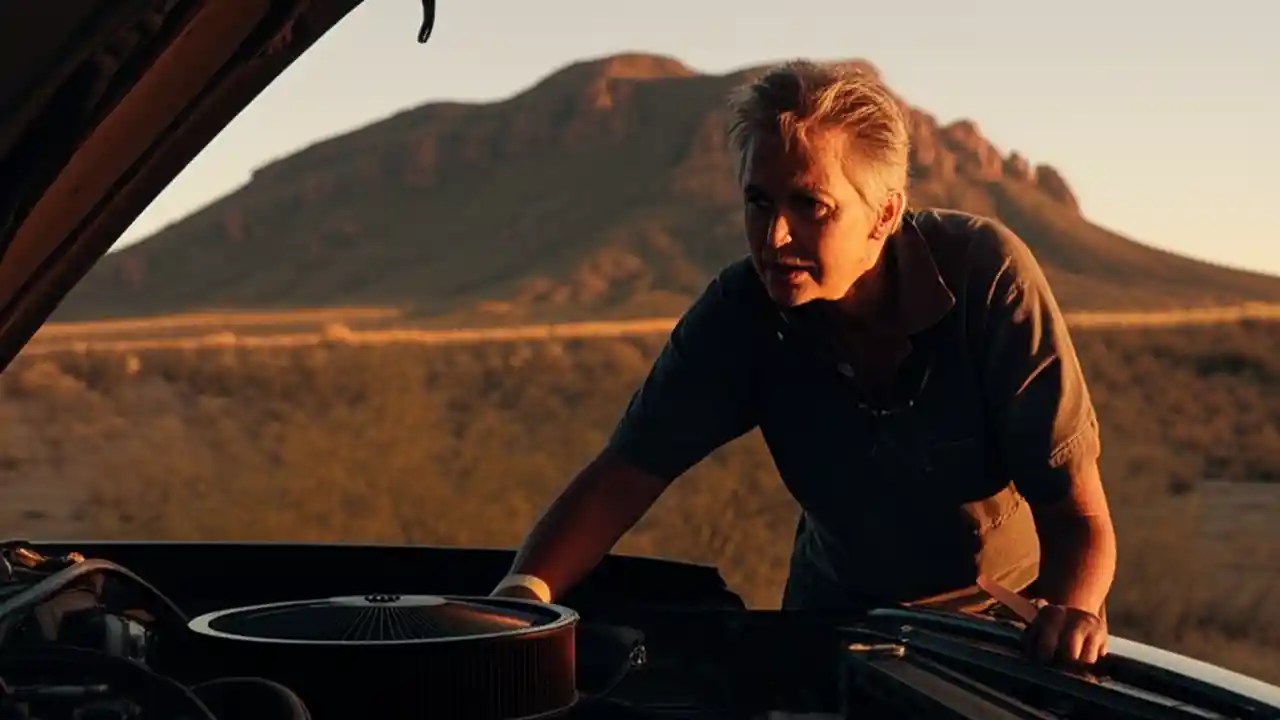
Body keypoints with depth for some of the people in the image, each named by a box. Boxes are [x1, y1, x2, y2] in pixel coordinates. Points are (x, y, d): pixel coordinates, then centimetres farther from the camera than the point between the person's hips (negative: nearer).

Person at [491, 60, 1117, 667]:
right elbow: (626, 473, -16)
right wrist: (523, 591, -34)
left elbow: (1078, 513, -25)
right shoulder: (742, 310, -18)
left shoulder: (988, 276, -25)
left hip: (1011, 616, 0)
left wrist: (1069, 611, -47)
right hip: (839, 610, 0)